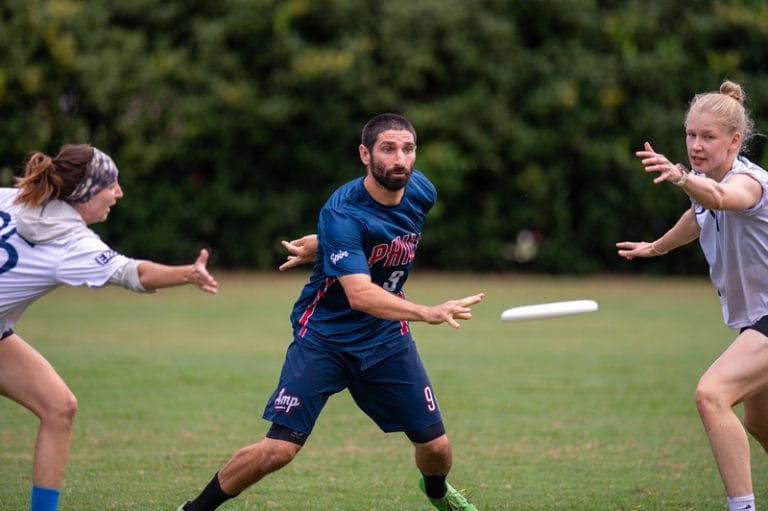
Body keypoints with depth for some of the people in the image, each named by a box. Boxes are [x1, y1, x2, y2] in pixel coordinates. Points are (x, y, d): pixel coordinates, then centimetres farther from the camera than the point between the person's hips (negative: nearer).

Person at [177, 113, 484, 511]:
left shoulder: (421, 191, -7)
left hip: (386, 338, 5)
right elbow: (359, 294, -39)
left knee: (436, 447, 5)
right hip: (324, 339, -5)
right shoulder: (342, 213, -27)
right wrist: (429, 313, -52)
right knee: (279, 448, -15)